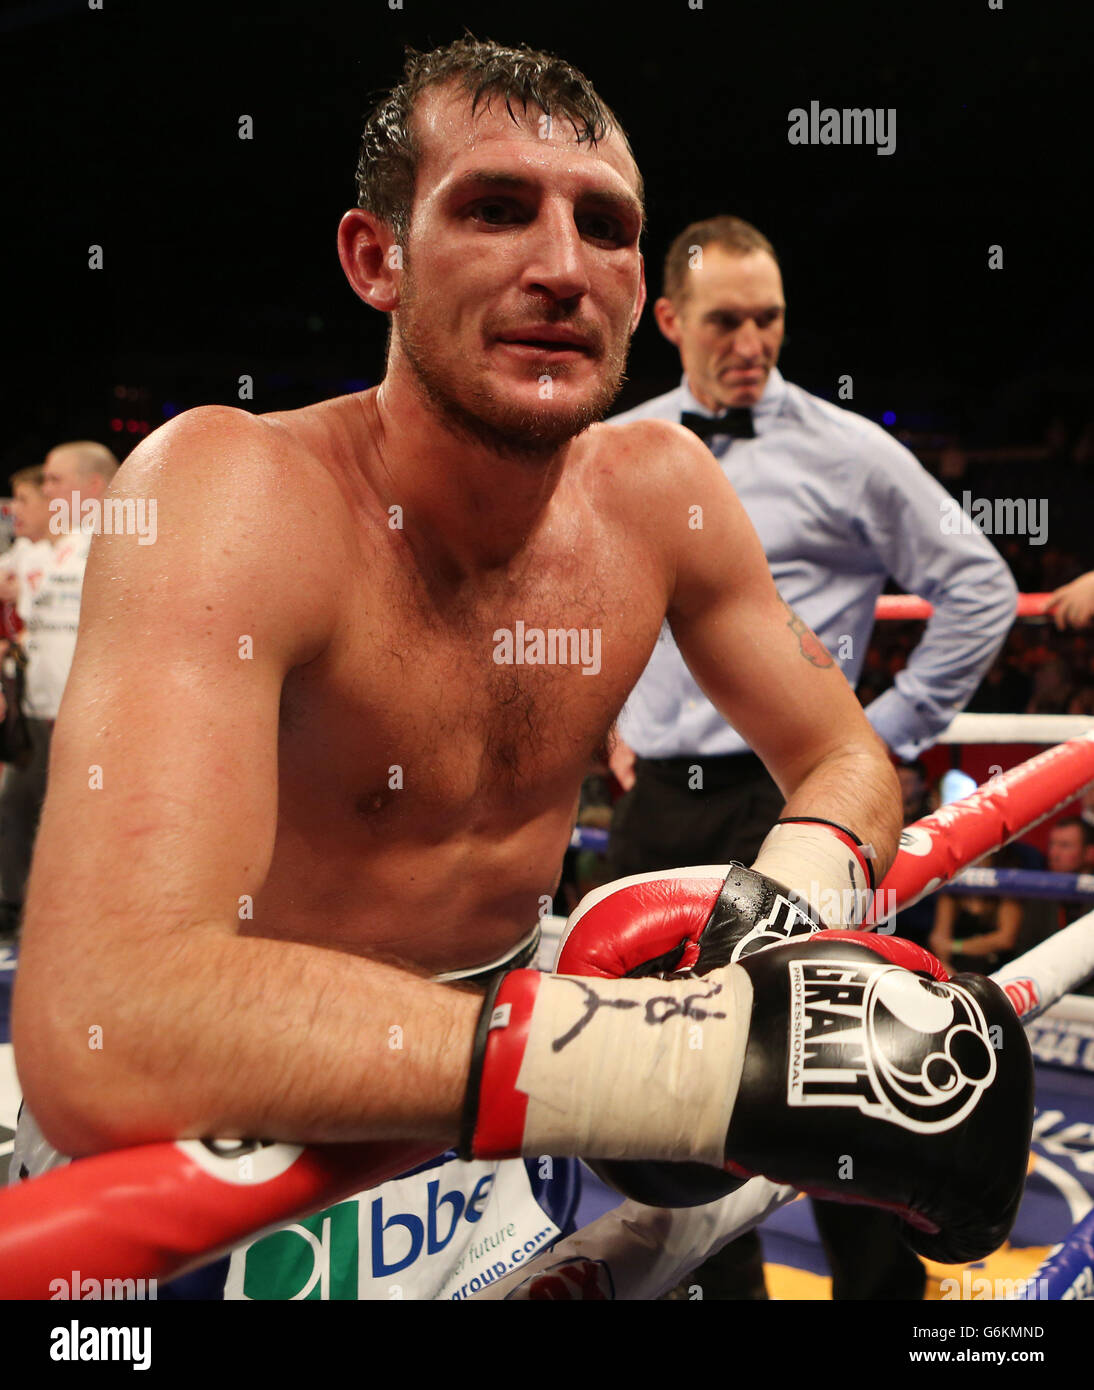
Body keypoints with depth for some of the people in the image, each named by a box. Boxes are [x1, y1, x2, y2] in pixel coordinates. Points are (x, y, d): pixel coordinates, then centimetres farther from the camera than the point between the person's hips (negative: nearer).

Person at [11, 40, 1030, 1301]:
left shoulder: (659, 488, -6)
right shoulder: (226, 495, -23)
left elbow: (843, 760, 5)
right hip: (220, 1138, -3)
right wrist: (702, 1050, -40)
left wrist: (800, 893, -18)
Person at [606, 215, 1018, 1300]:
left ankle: (880, 1287, 26)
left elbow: (980, 589, -1)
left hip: (786, 802, -4)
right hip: (654, 803, 5)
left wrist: (884, 735, -3)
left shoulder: (846, 452, -4)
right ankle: (717, 1278, 35)